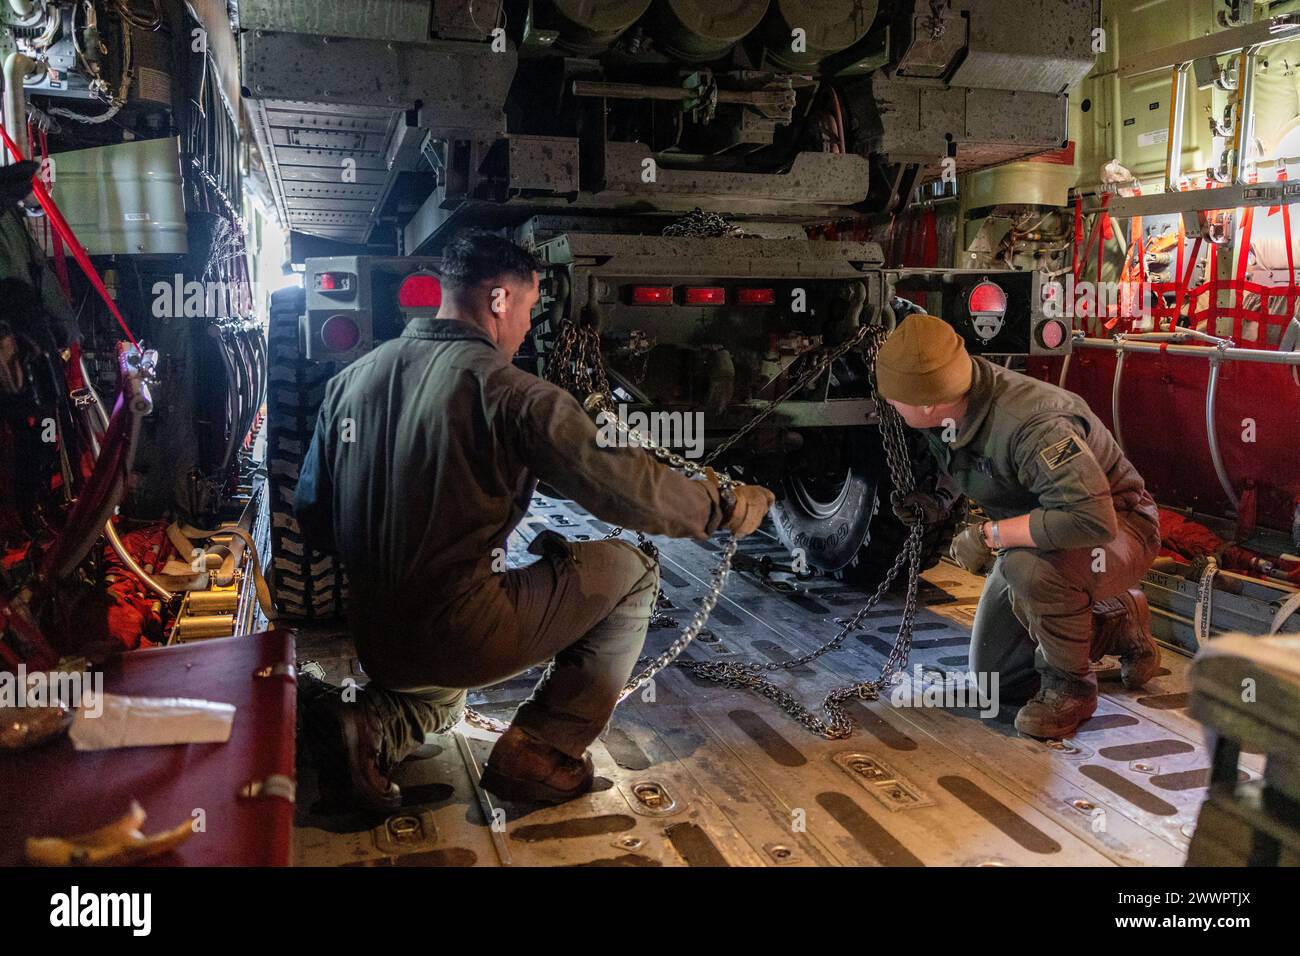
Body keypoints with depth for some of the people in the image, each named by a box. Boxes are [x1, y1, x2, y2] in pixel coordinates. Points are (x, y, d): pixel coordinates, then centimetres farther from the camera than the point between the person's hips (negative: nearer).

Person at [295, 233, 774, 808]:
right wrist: (726, 508, 0)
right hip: (464, 638, -8)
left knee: (443, 701, 42)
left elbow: (311, 513, 11)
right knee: (629, 572, 8)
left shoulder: (349, 379, 5)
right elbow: (624, 487, -17)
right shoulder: (510, 391, -16)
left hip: (375, 643, 8)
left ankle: (371, 723, 7)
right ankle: (540, 753, 8)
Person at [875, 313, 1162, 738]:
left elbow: (1093, 518, -47)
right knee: (993, 677, 10)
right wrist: (939, 497, -8)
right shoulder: (946, 414, -12)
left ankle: (1069, 685, -14)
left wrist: (989, 535, -37)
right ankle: (1120, 624, 26)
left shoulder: (1031, 425, -38)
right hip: (1029, 537, 8)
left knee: (1028, 565, -42)